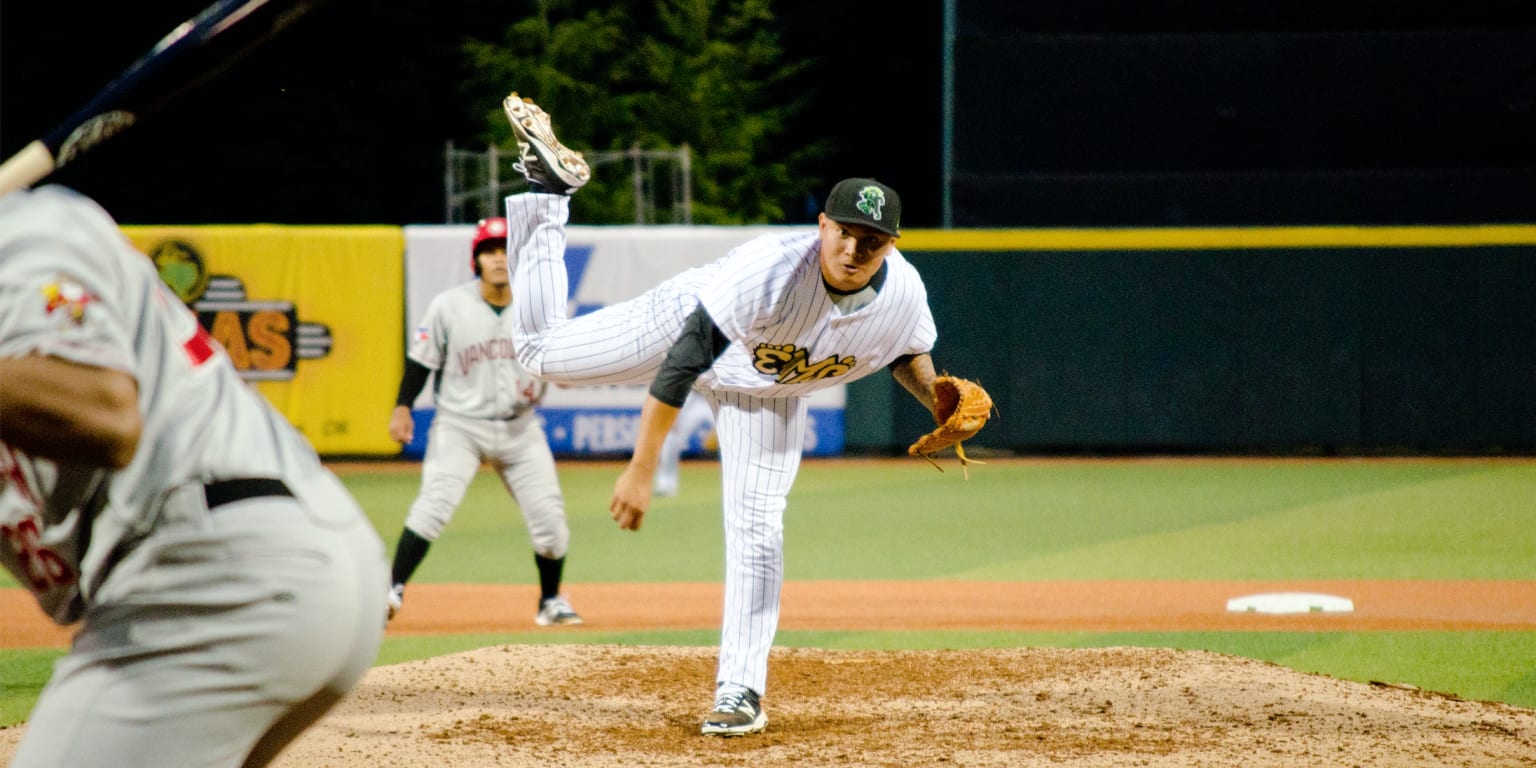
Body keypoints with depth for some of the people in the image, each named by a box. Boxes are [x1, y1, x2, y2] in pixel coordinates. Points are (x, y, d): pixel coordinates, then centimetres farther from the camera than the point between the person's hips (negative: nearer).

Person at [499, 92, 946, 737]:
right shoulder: (771, 270, -44)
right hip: (688, 320, -2)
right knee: (541, 351, 7)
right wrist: (641, 469, -40)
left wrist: (942, 401, -24)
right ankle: (551, 186, 22)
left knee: (756, 528, -6)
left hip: (773, 392, 2)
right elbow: (681, 362, -40)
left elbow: (908, 355, -3)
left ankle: (741, 690, 5)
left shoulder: (905, 298, -30)